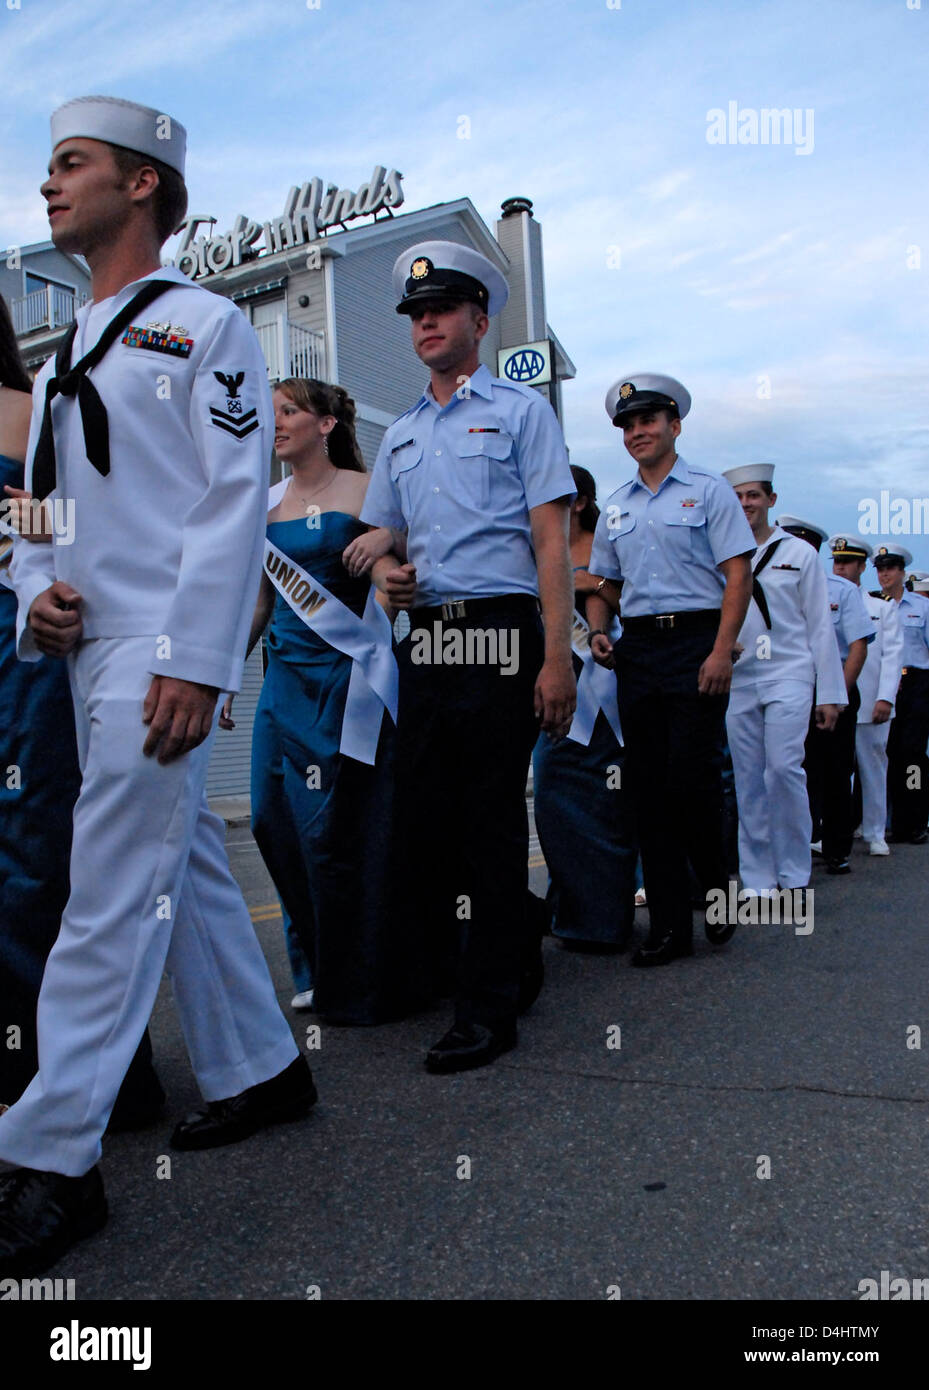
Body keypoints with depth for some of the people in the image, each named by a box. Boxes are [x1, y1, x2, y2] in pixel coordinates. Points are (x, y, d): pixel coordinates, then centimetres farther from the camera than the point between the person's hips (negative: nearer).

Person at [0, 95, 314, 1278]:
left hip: (159, 656, -8)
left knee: (113, 896, -7)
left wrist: (193, 663, -18)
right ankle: (260, 1071, 28)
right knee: (185, 876, 13)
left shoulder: (203, 326, -2)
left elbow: (234, 502, -11)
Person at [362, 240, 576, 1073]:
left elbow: (551, 541, -3)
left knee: (492, 824, -3)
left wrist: (557, 658, -13)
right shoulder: (401, 437, 22)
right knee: (420, 818, 7)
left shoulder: (520, 411, 6)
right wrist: (386, 572, -1)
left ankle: (489, 1007, 6)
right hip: (425, 639, 6)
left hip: (498, 637, -5)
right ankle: (438, 971, 26)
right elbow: (379, 539, 25)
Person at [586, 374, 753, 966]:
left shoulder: (708, 490, 3)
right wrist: (599, 632, 2)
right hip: (637, 646, 5)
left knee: (692, 778, -11)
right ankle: (669, 923, 9)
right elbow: (603, 582, 22)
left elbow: (738, 575, -5)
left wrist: (722, 650, -15)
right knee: (648, 785, 2)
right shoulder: (616, 506, 18)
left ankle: (717, 889, 17)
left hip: (697, 640, -5)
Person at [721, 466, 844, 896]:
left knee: (783, 767, -16)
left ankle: (794, 874, -1)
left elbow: (820, 626, 6)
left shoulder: (799, 553, 8)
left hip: (788, 674, -2)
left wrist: (829, 693, 2)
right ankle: (759, 881, 10)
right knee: (748, 779, 2)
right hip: (737, 679, 2)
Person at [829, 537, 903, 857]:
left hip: (870, 704, 0)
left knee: (873, 768, 6)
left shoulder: (882, 606, 10)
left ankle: (875, 834, 17)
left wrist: (885, 698, -8)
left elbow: (892, 654, 3)